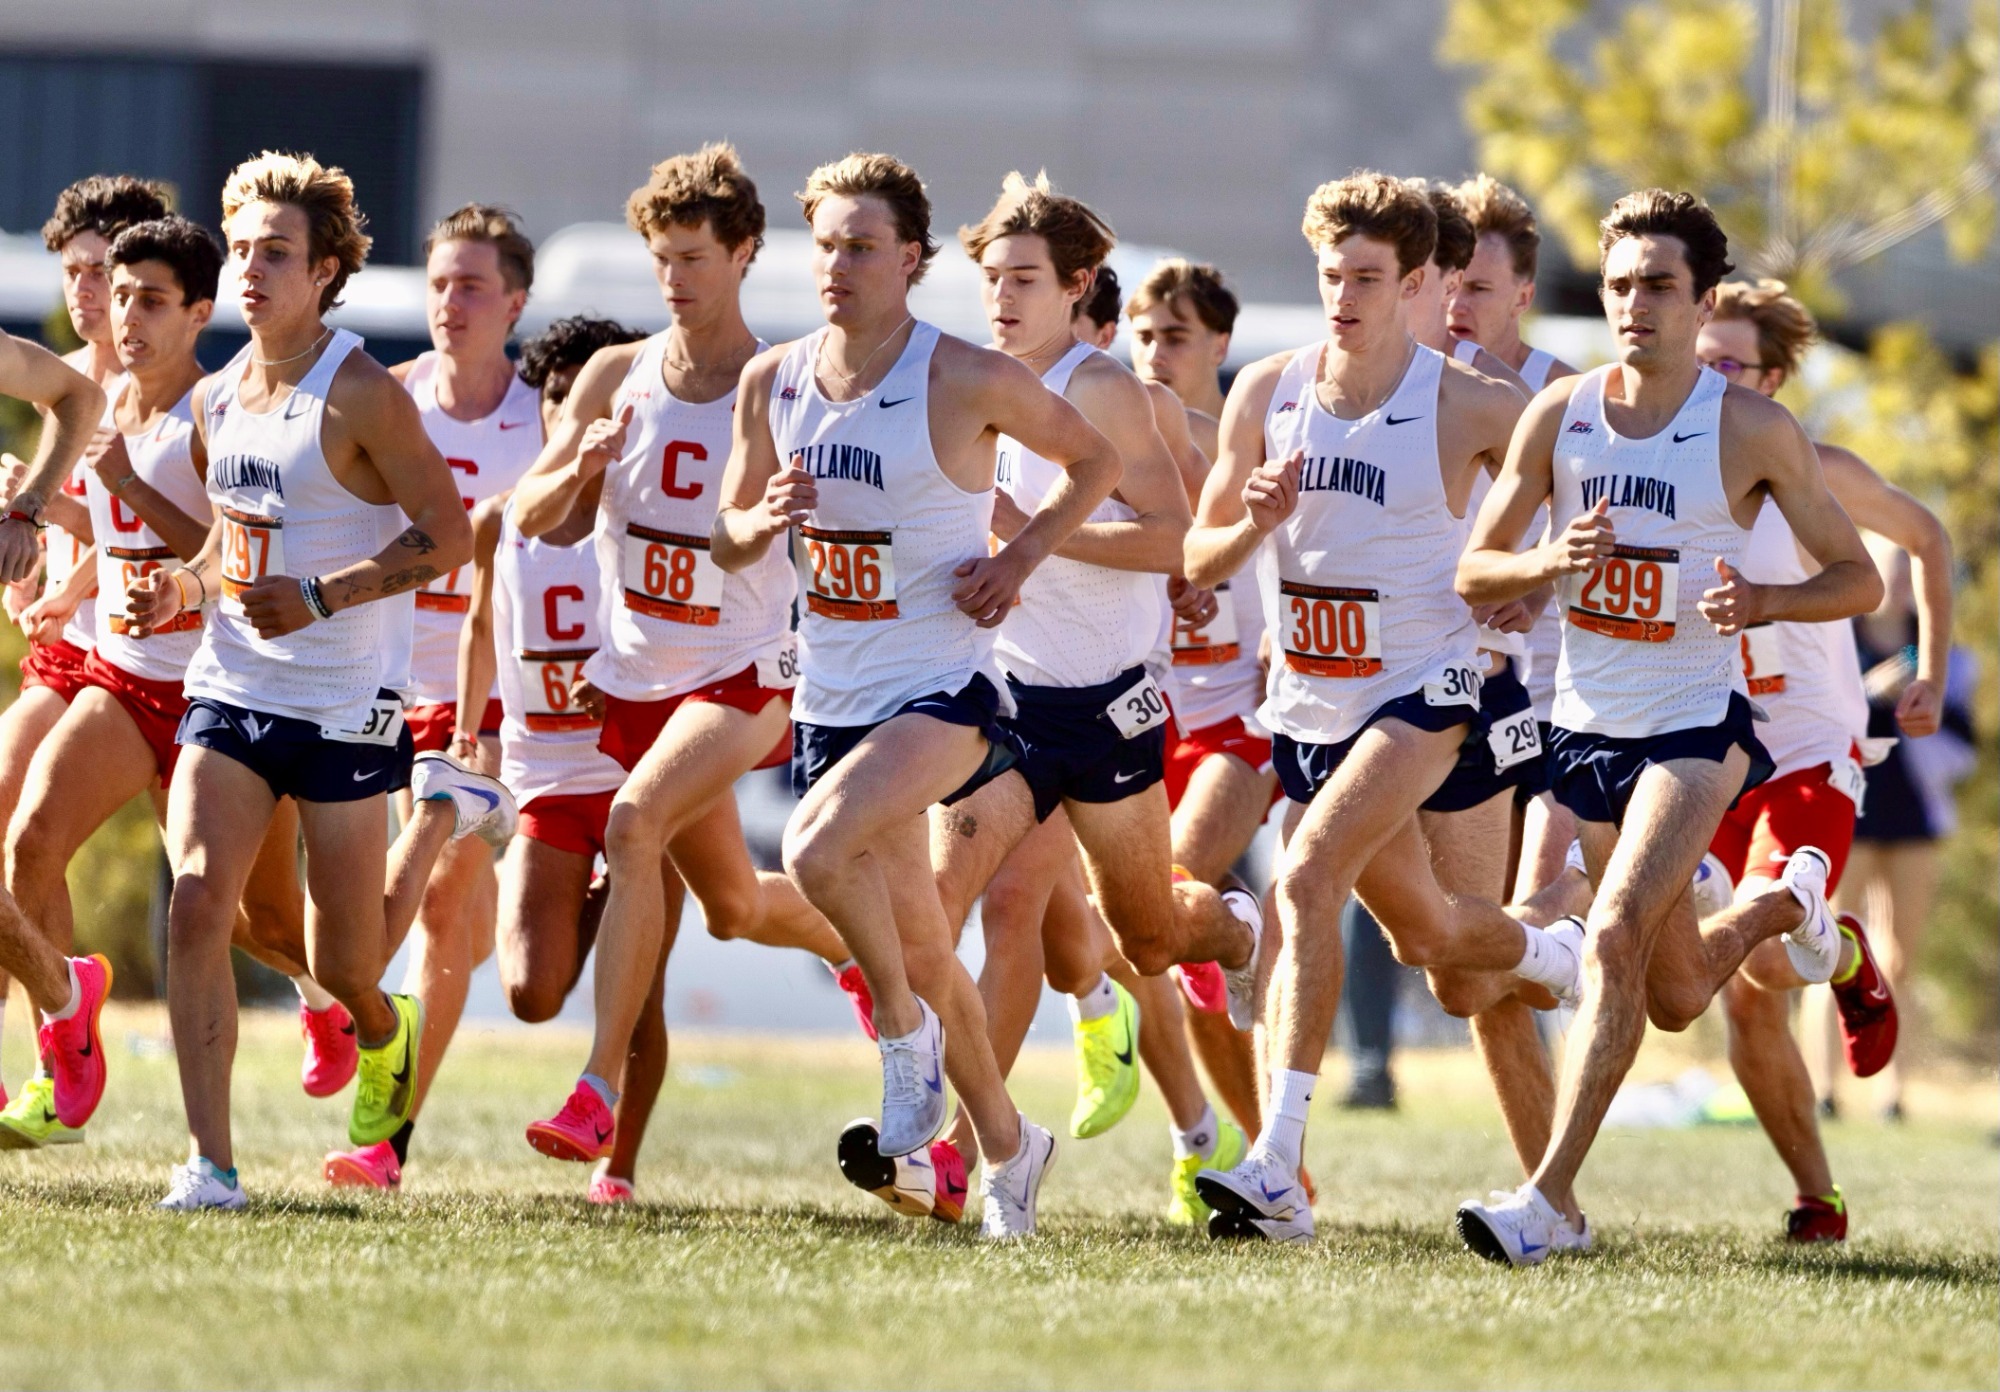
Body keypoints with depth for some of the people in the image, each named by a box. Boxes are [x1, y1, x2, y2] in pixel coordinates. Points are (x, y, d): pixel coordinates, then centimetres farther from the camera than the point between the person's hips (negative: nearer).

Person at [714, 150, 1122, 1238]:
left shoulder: (968, 381, -10)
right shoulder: (774, 382, 3)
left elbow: (1094, 462, 4)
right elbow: (729, 541, 14)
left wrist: (1019, 557, -9)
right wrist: (763, 519, -9)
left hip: (943, 688, -6)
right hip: (831, 698, 6)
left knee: (818, 850, -30)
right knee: (918, 942, 13)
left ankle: (903, 1027, -5)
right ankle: (1006, 1142, 31)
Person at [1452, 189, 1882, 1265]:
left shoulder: (1752, 430, -9)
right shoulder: (1560, 413, -1)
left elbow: (1859, 578, -2)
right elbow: (1473, 572, 4)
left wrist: (1764, 600, -22)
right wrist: (1553, 560, -17)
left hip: (1699, 722, -5)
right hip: (1587, 726, 5)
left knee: (1615, 942, -24)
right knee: (1676, 998, 16)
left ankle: (1552, 1197, -22)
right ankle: (1788, 902, 51)